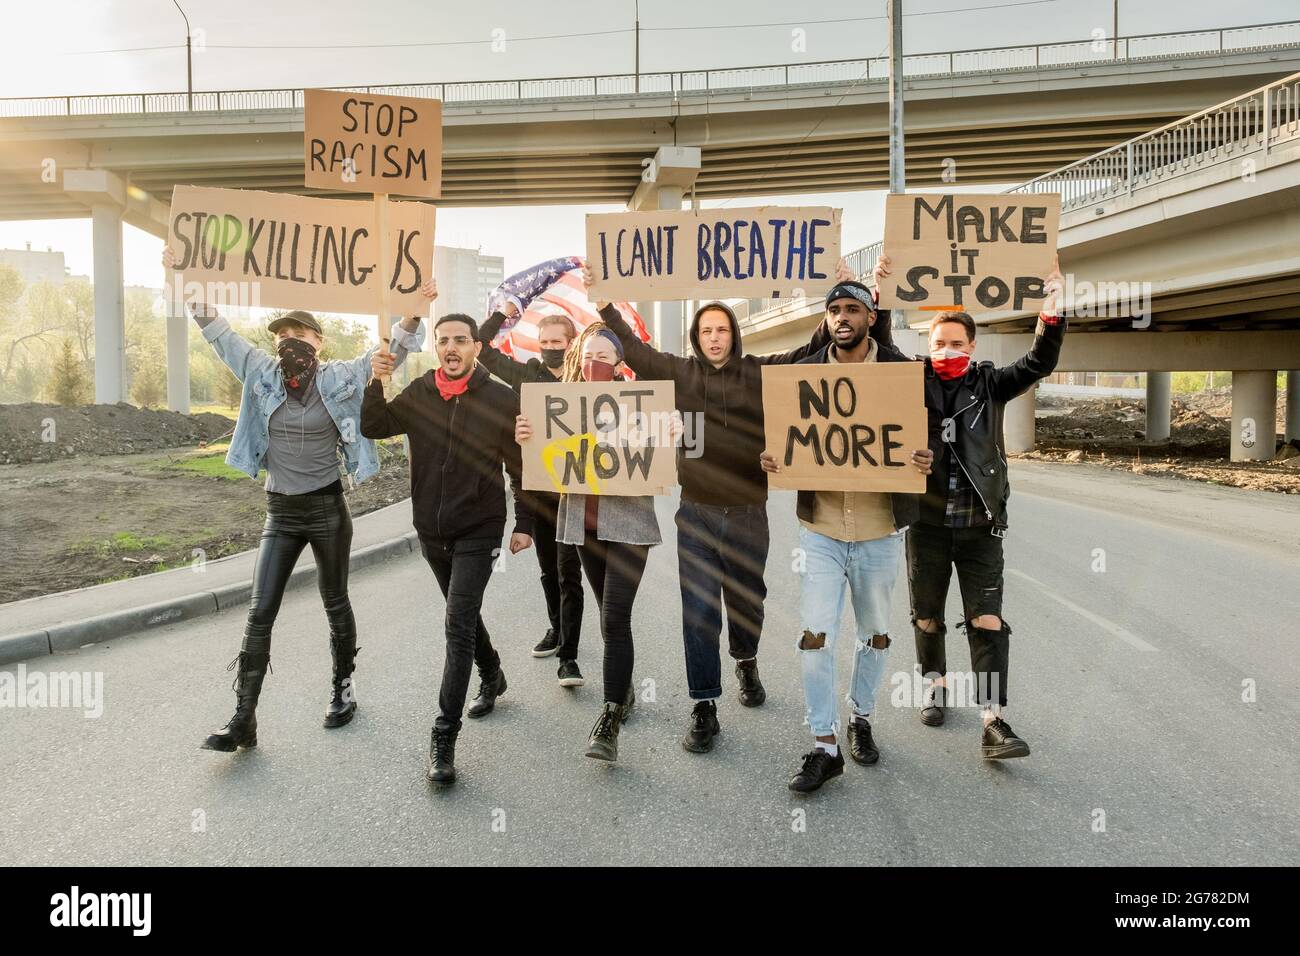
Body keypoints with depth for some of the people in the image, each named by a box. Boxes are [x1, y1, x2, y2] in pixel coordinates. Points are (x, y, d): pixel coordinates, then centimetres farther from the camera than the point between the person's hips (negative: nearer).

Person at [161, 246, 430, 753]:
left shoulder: (342, 378, -6)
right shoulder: (263, 374, 1)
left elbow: (393, 348, -8)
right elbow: (219, 332, 6)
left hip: (328, 509, -2)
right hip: (280, 513, 2)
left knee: (335, 604, 12)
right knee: (260, 613, -1)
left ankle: (343, 686, 32)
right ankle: (244, 719, 4)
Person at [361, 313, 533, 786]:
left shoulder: (502, 400, -9)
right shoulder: (419, 393, 0)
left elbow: (521, 467, -3)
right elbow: (373, 428, 2)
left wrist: (524, 524, -3)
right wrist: (376, 383, -14)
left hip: (478, 532, -4)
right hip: (431, 530, 5)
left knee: (458, 626, -12)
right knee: (464, 617, 21)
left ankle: (444, 736, -6)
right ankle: (492, 676, 47)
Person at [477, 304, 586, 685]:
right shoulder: (527, 374, 5)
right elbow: (482, 349, 10)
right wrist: (502, 314, 4)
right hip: (535, 488, 4)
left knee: (568, 574, -3)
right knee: (548, 569, 18)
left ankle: (568, 657, 0)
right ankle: (557, 629, 37)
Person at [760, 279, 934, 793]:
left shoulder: (903, 370, -2)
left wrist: (924, 459, -21)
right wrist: (770, 457, -14)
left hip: (879, 527, 0)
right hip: (820, 525, 0)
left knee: (875, 632, 16)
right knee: (815, 636, -3)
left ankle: (860, 718, 38)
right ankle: (824, 745, 10)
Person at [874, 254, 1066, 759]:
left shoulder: (989, 384, 4)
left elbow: (1038, 364, -7)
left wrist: (1052, 313, -20)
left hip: (980, 525, 0)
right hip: (926, 522, 1)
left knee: (987, 621, -5)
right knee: (927, 617, 14)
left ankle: (994, 723, -4)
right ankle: (934, 685, 37)